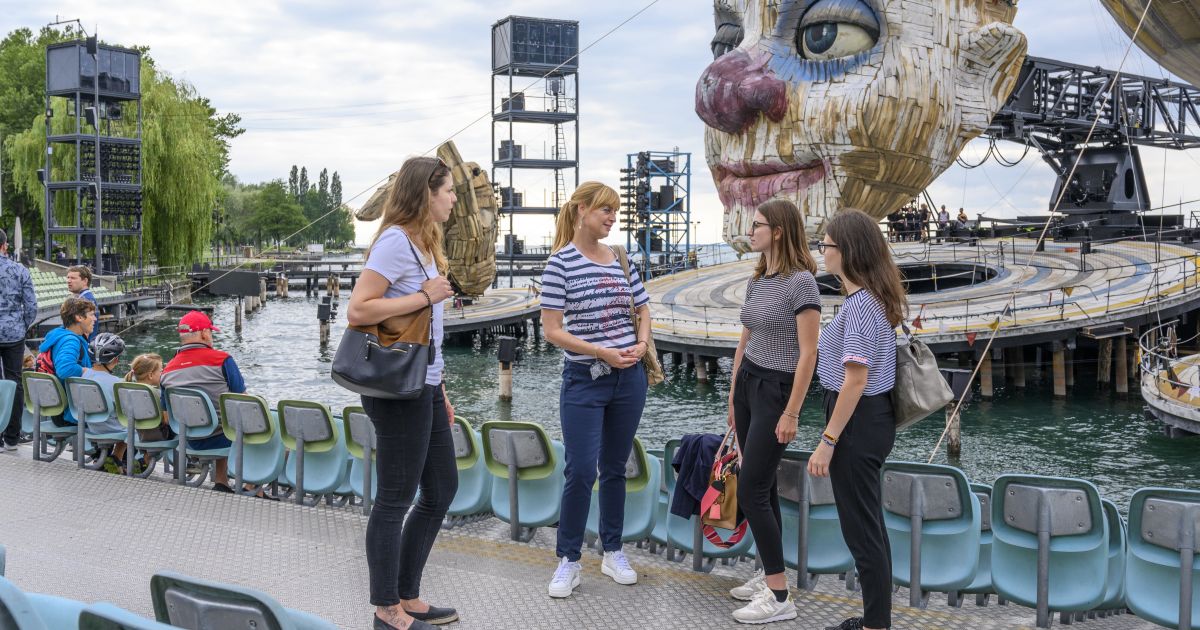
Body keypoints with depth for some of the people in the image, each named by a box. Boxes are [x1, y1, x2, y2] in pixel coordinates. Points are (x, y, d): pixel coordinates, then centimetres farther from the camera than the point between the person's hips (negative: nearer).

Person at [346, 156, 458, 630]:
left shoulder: (422, 243, 16)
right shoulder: (395, 241, -14)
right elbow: (357, 311, -22)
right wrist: (427, 296, -18)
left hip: (424, 388, 10)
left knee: (442, 489, 17)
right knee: (395, 501, 1)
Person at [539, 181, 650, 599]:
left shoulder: (622, 259, 6)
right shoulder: (561, 263, -9)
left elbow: (643, 309, 18)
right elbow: (552, 331, -11)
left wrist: (641, 345, -1)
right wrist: (603, 352, -18)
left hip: (629, 378, 5)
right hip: (584, 380, -4)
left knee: (615, 468, 14)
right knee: (580, 472, -4)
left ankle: (613, 553, 26)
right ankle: (568, 561, 11)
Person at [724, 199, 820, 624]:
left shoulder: (801, 281, -17)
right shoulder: (757, 280, 8)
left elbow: (808, 354, -18)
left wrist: (791, 414, -18)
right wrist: (732, 395, 18)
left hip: (777, 390, -8)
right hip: (747, 384, 8)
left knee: (751, 492, -9)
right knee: (762, 486, 12)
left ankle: (779, 597, -2)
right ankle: (770, 575, 23)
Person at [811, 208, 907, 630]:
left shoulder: (859, 304, -20)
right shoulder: (876, 297, 11)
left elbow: (856, 379, -23)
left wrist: (827, 441, -21)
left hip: (858, 421, -10)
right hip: (873, 417, 10)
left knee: (861, 528, 1)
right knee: (868, 524, 18)